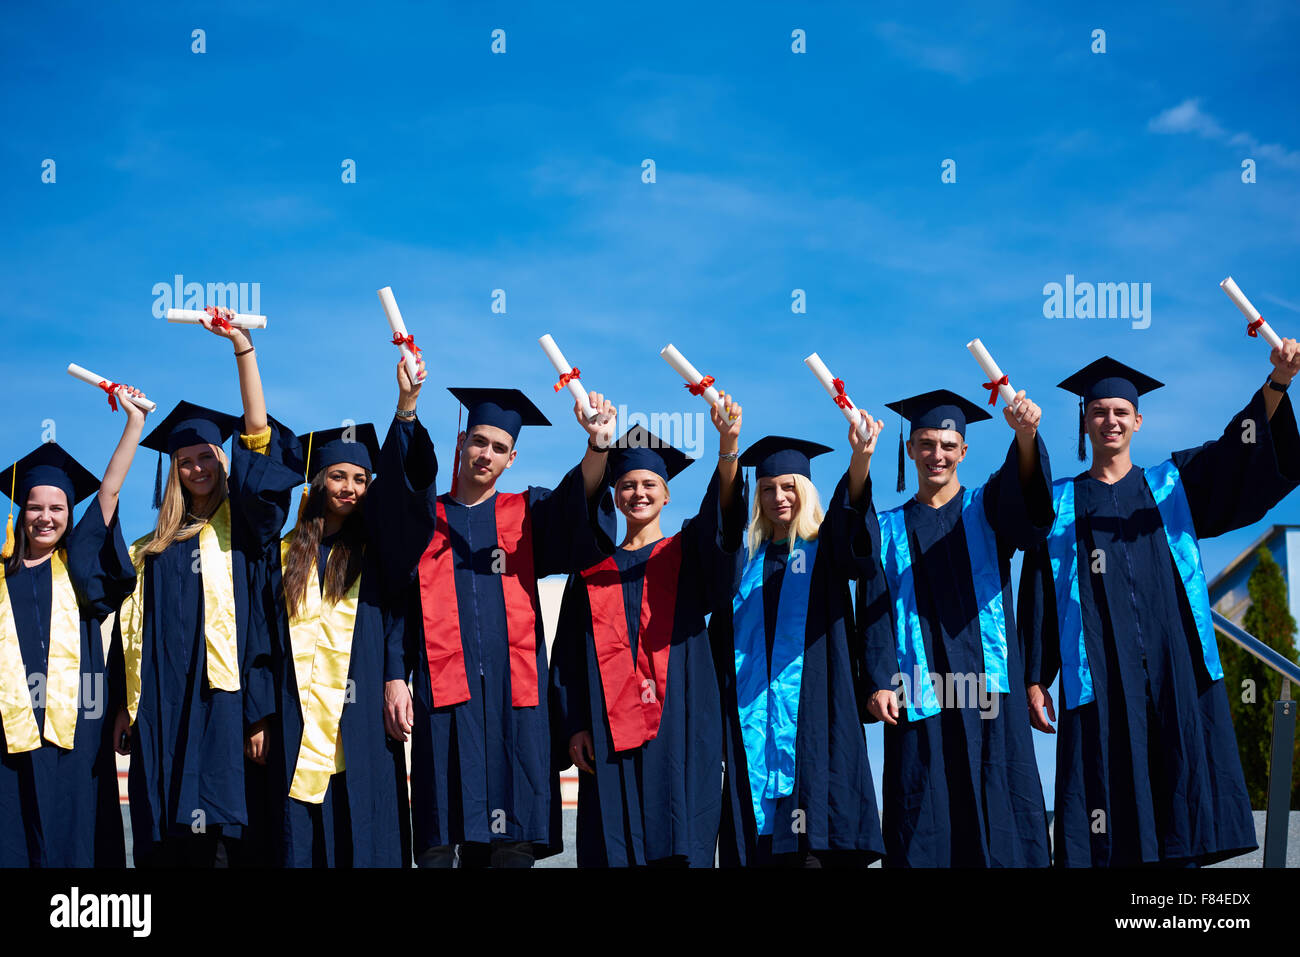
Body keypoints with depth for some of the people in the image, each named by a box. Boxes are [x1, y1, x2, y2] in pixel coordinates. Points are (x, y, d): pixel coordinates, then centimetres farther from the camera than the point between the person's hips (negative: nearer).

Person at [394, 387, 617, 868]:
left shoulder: (527, 514, 15)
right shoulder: (425, 520, 16)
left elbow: (579, 503, -6)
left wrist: (598, 446, -26)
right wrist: (394, 678, -1)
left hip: (514, 693, 0)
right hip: (444, 694, 0)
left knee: (510, 846, -5)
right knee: (440, 840, -7)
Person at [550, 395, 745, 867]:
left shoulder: (686, 553, 11)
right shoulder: (594, 567, 16)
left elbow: (720, 512, -11)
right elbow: (570, 656, 13)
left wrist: (728, 448, -29)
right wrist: (574, 727, 1)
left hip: (677, 724, -1)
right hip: (611, 730, 2)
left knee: (677, 845, -7)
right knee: (614, 845, -3)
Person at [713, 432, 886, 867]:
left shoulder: (825, 550, 8)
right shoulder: (749, 562, 19)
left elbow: (850, 525, -16)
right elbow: (721, 637, 19)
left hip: (812, 714, -3)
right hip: (756, 714, 3)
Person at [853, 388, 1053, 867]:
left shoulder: (985, 508, 12)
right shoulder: (891, 529, 15)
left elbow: (1025, 492, -12)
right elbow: (875, 612, 4)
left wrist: (1025, 435, -33)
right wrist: (879, 682, -12)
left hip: (988, 682, -1)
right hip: (919, 694, 1)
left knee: (999, 809, -6)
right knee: (924, 816, -3)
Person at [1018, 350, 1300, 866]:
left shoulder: (1172, 484, 16)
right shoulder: (1061, 503, 13)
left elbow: (1239, 447, 0)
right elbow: (1038, 594, 9)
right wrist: (1034, 680, 0)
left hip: (1174, 669, 1)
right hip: (1100, 677, -1)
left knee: (1177, 810, -4)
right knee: (1109, 813, -7)